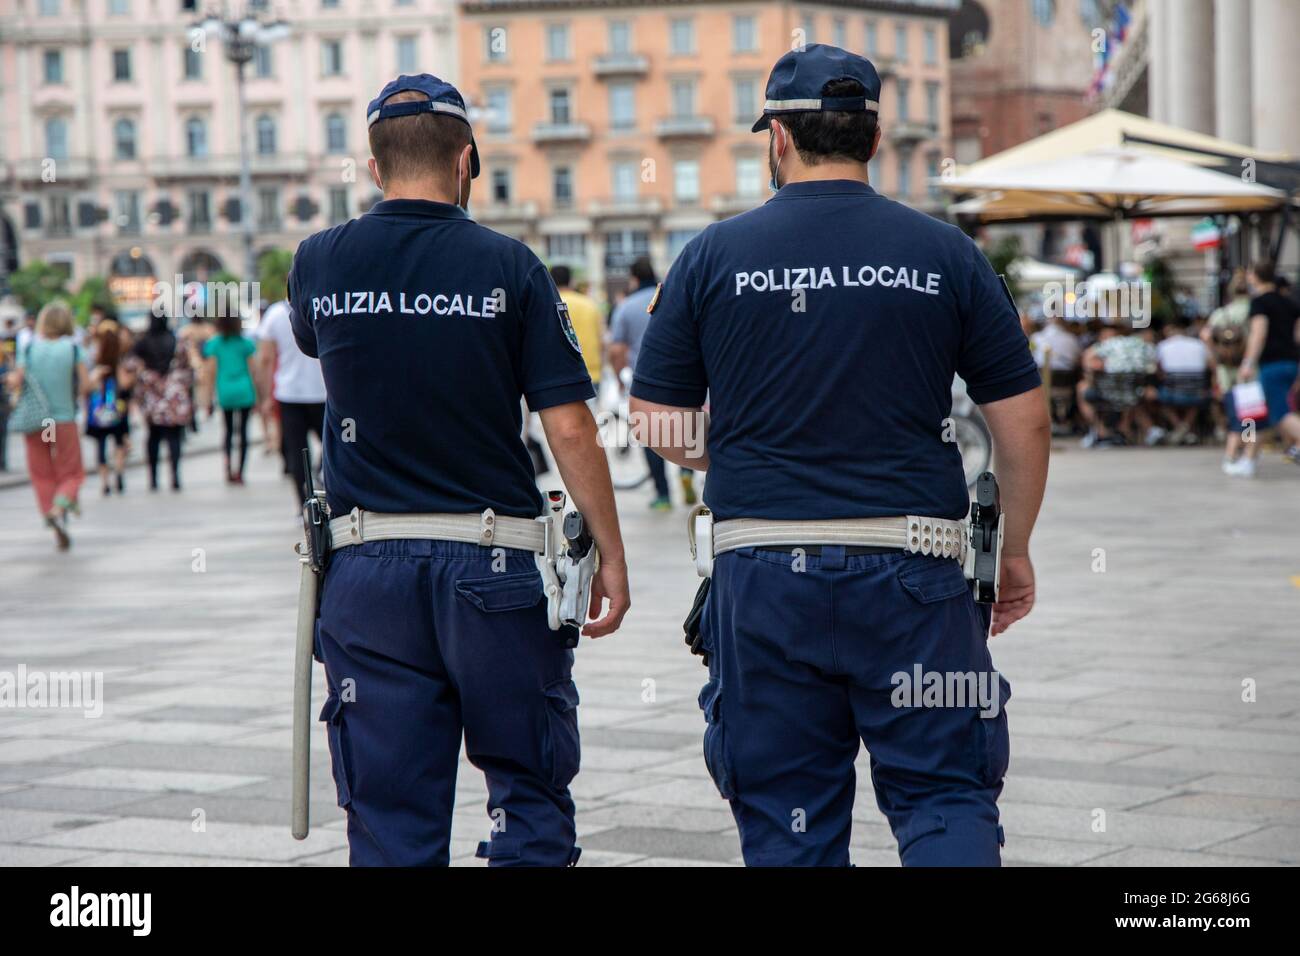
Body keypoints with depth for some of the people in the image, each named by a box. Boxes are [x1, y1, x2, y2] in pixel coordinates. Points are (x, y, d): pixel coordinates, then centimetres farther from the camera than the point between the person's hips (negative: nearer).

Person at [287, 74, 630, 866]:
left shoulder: (320, 263, 1)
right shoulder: (507, 265, -6)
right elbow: (570, 428, -9)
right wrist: (611, 557, -1)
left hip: (367, 566, 2)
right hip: (496, 562, -2)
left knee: (391, 827, 6)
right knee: (530, 799, 11)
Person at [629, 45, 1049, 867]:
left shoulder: (715, 255, 0)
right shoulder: (944, 253, 1)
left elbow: (658, 421, 3)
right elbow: (1025, 421, 2)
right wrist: (1016, 550, 15)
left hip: (764, 575, 1)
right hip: (911, 577, 0)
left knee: (787, 820, 9)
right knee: (946, 795, 7)